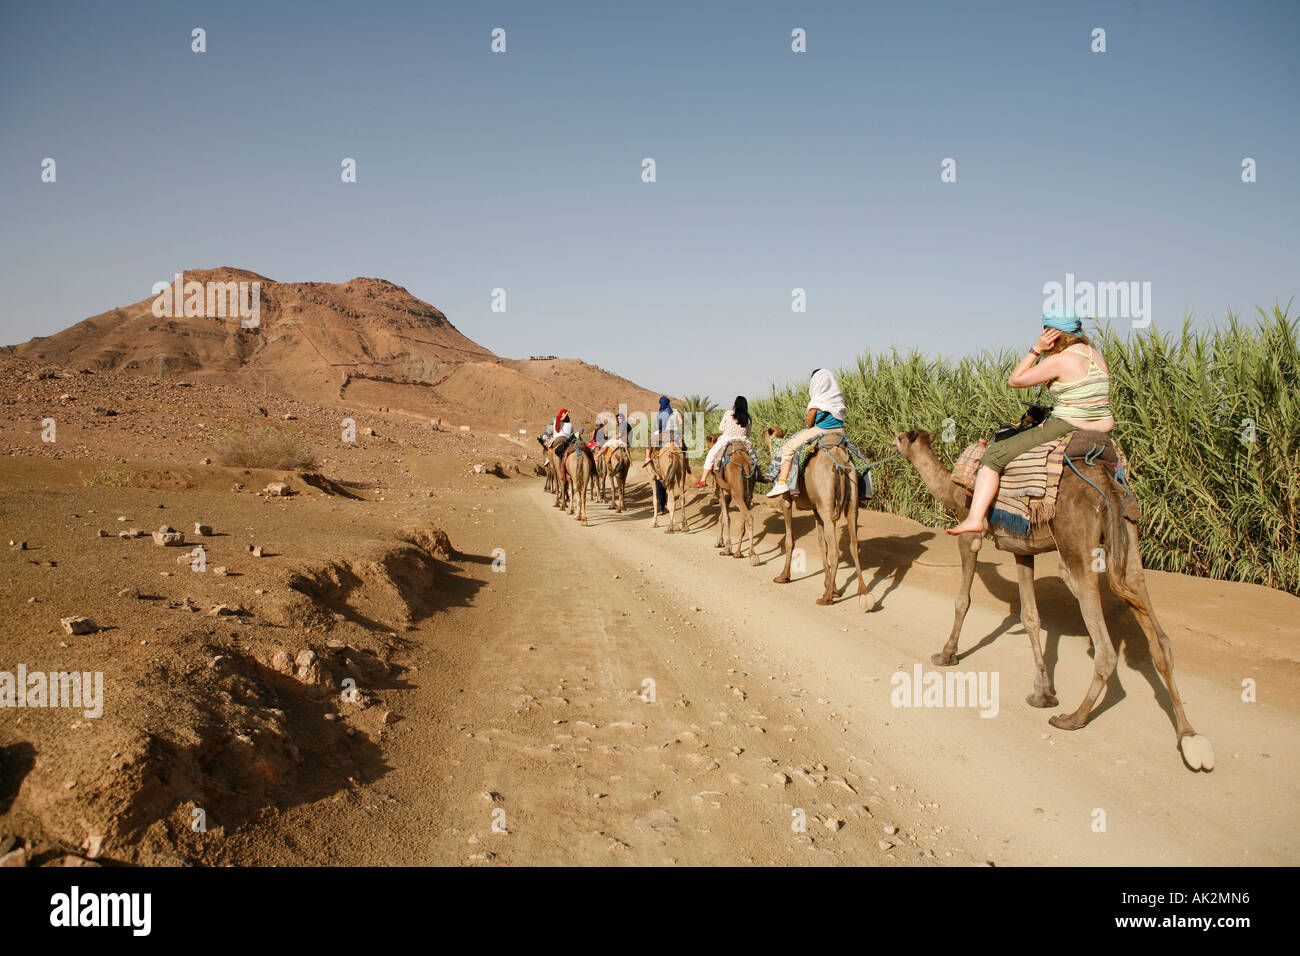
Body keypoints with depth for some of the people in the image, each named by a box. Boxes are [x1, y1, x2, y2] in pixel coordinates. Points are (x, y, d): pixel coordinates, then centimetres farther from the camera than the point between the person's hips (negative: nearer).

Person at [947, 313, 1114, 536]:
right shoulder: (1097, 356, 10)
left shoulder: (1059, 360, -14)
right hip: (1100, 434, 8)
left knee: (994, 455, -1)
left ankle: (975, 519, -9)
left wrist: (1036, 349, -4)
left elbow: (1014, 380, -6)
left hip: (1064, 431, -8)